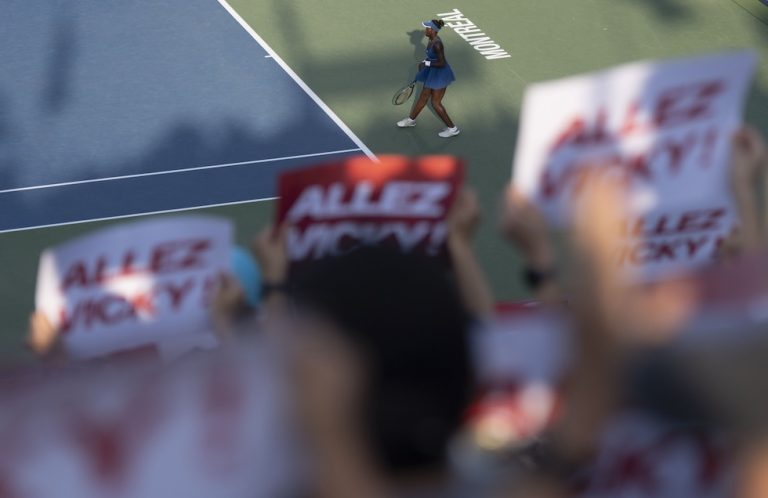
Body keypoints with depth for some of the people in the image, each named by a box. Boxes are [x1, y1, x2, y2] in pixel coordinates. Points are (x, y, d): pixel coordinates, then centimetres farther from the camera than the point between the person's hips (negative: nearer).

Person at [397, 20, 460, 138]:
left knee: (436, 104, 0)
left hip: (440, 74, -9)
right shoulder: (431, 40, 1)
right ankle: (411, 119, 42)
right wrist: (424, 62, 4)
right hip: (432, 73, 9)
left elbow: (442, 63, -28)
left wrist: (426, 63, -21)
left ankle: (452, 128, 11)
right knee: (423, 97, 24)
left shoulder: (437, 44, -28)